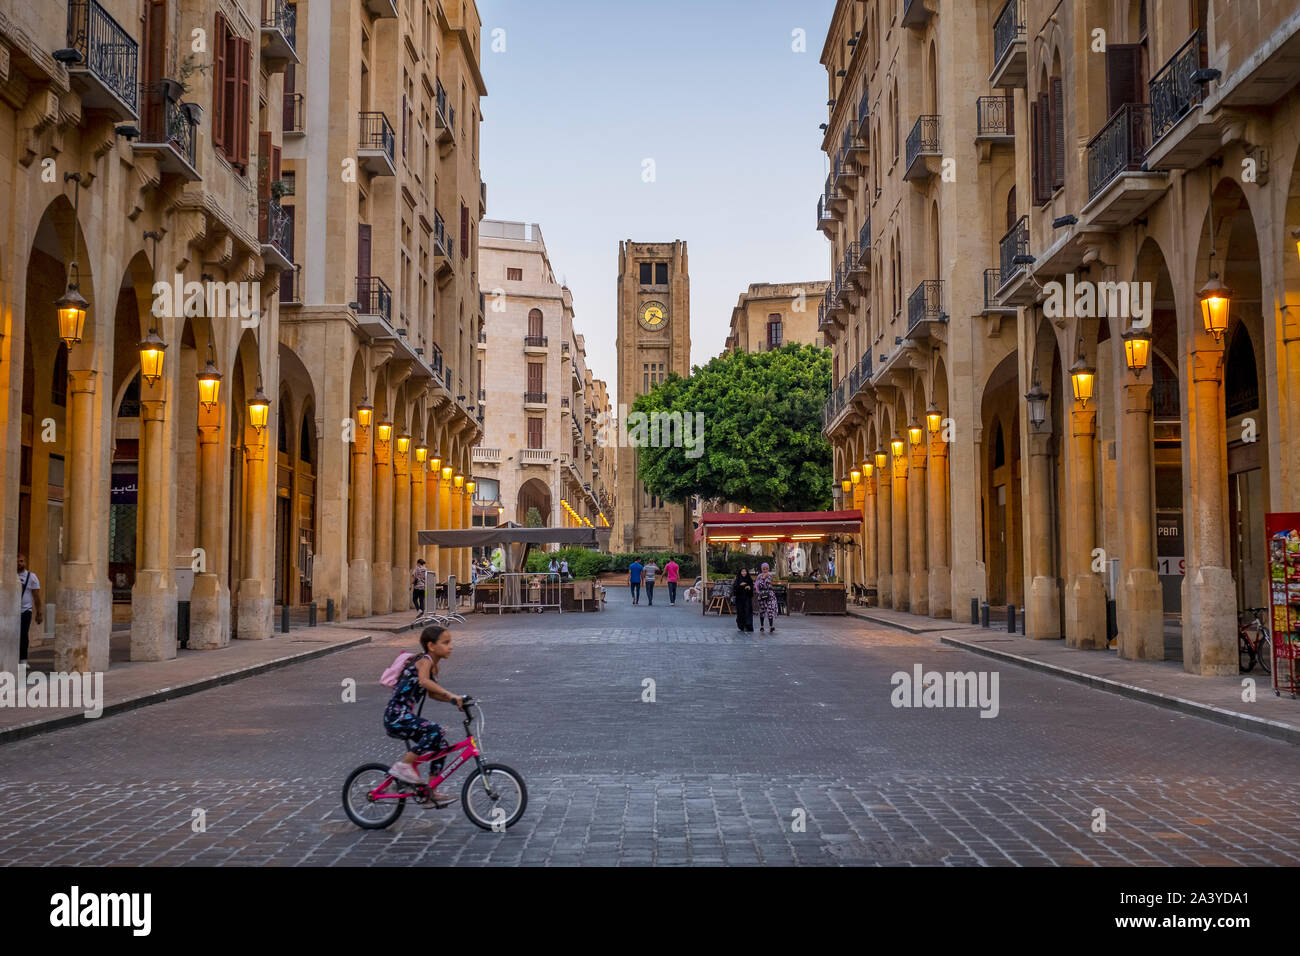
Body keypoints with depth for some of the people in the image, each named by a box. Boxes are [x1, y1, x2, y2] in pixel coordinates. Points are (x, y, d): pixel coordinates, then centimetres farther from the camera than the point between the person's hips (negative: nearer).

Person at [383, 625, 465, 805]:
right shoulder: (425, 660, -14)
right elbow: (423, 681, -35)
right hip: (396, 717, -10)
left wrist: (454, 701, 11)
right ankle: (402, 766, -15)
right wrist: (451, 695, -42)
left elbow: (432, 693, 25)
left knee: (440, 745, 8)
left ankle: (431, 792, 15)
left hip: (404, 717, 10)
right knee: (434, 730, -27)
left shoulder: (433, 665, 15)